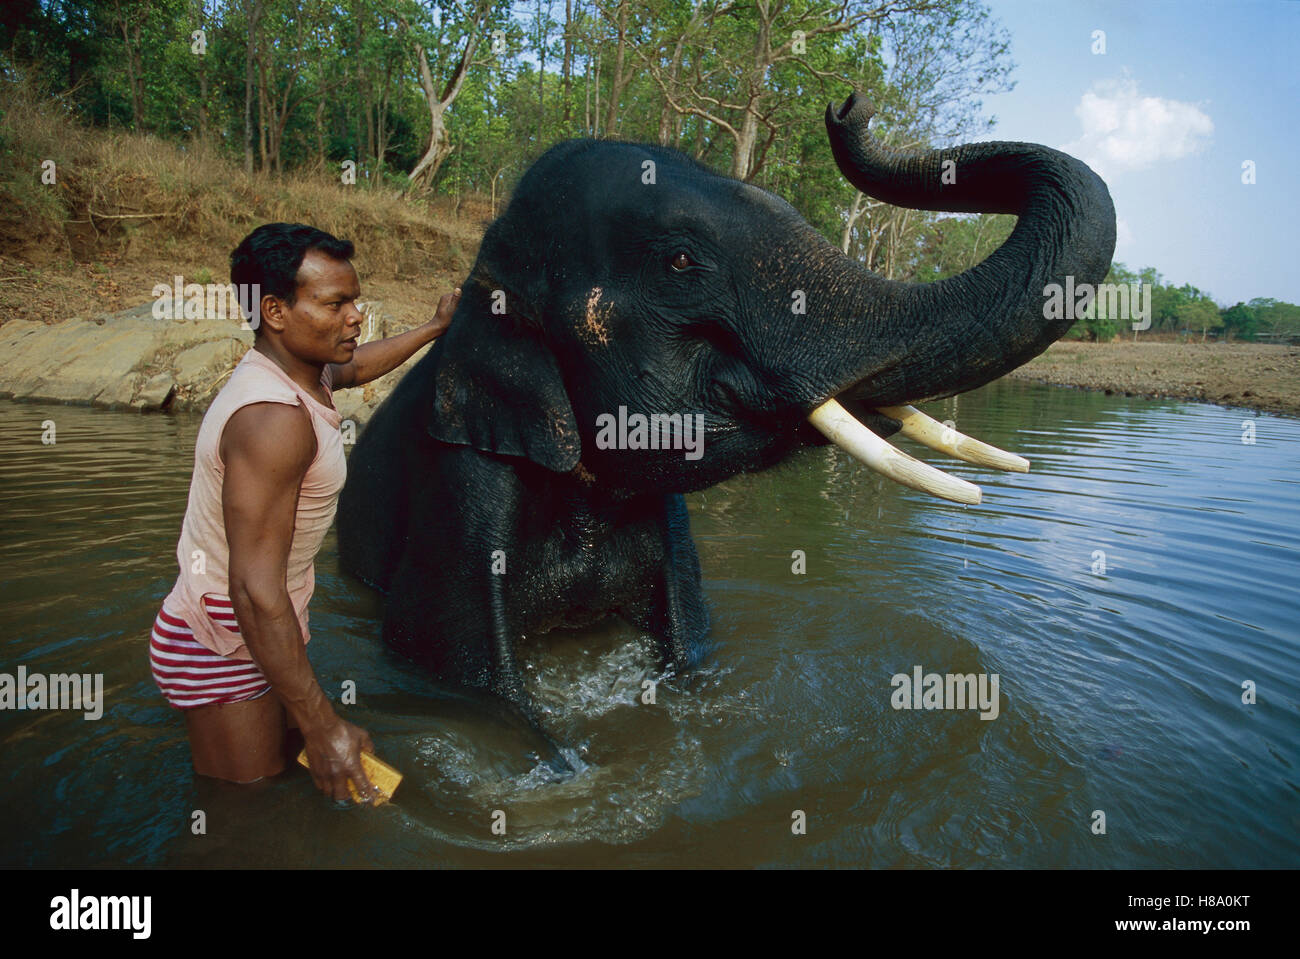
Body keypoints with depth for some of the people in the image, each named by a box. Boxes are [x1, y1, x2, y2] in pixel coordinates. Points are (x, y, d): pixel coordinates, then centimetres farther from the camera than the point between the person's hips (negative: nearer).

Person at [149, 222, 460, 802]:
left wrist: (436, 327, 39)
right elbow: (256, 592, -33)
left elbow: (354, 368, 28)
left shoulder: (298, 370, 1)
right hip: (224, 650, -9)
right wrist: (322, 727, -30)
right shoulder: (274, 419, -30)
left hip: (264, 625, 10)